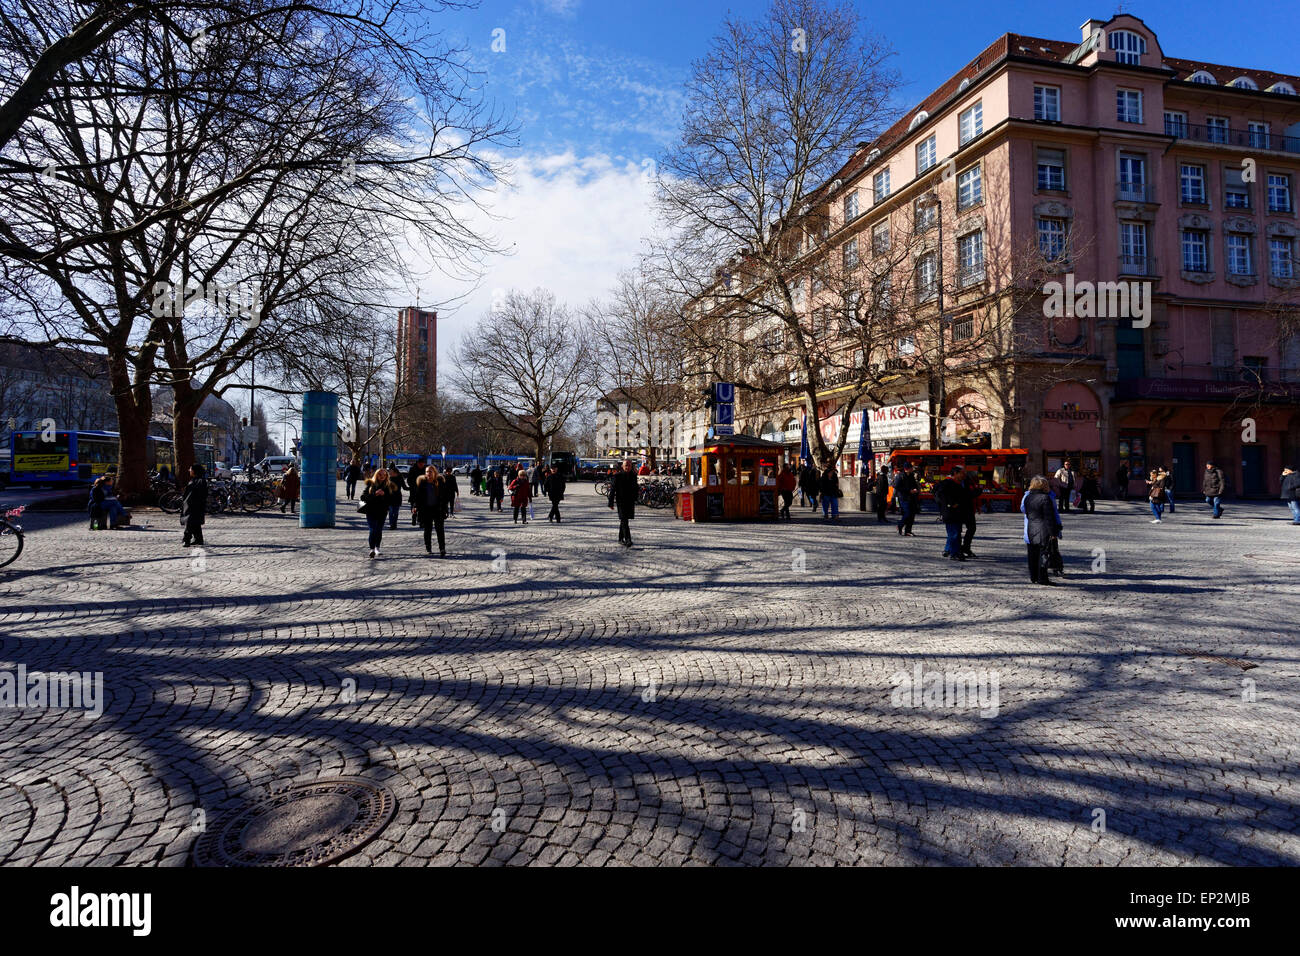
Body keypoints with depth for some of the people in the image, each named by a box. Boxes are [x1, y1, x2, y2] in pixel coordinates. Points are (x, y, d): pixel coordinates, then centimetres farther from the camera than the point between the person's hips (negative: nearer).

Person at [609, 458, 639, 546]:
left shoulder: (633, 476, 8)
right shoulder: (617, 476, -5)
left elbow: (635, 488, 21)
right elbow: (612, 490, -5)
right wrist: (611, 503, -8)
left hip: (630, 502, 5)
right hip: (621, 502, -5)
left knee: (623, 520, 14)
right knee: (624, 521, -13)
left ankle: (621, 539, 25)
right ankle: (628, 540, -20)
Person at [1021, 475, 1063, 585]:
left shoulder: (1027, 497, 4)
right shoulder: (1045, 498, -13)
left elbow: (1023, 510, 15)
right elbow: (1049, 517, -13)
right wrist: (1053, 532, -8)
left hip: (1030, 531, 5)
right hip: (1043, 531, -5)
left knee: (1032, 556, 11)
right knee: (1043, 554, -1)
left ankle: (1033, 577, 18)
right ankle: (1042, 578, -2)